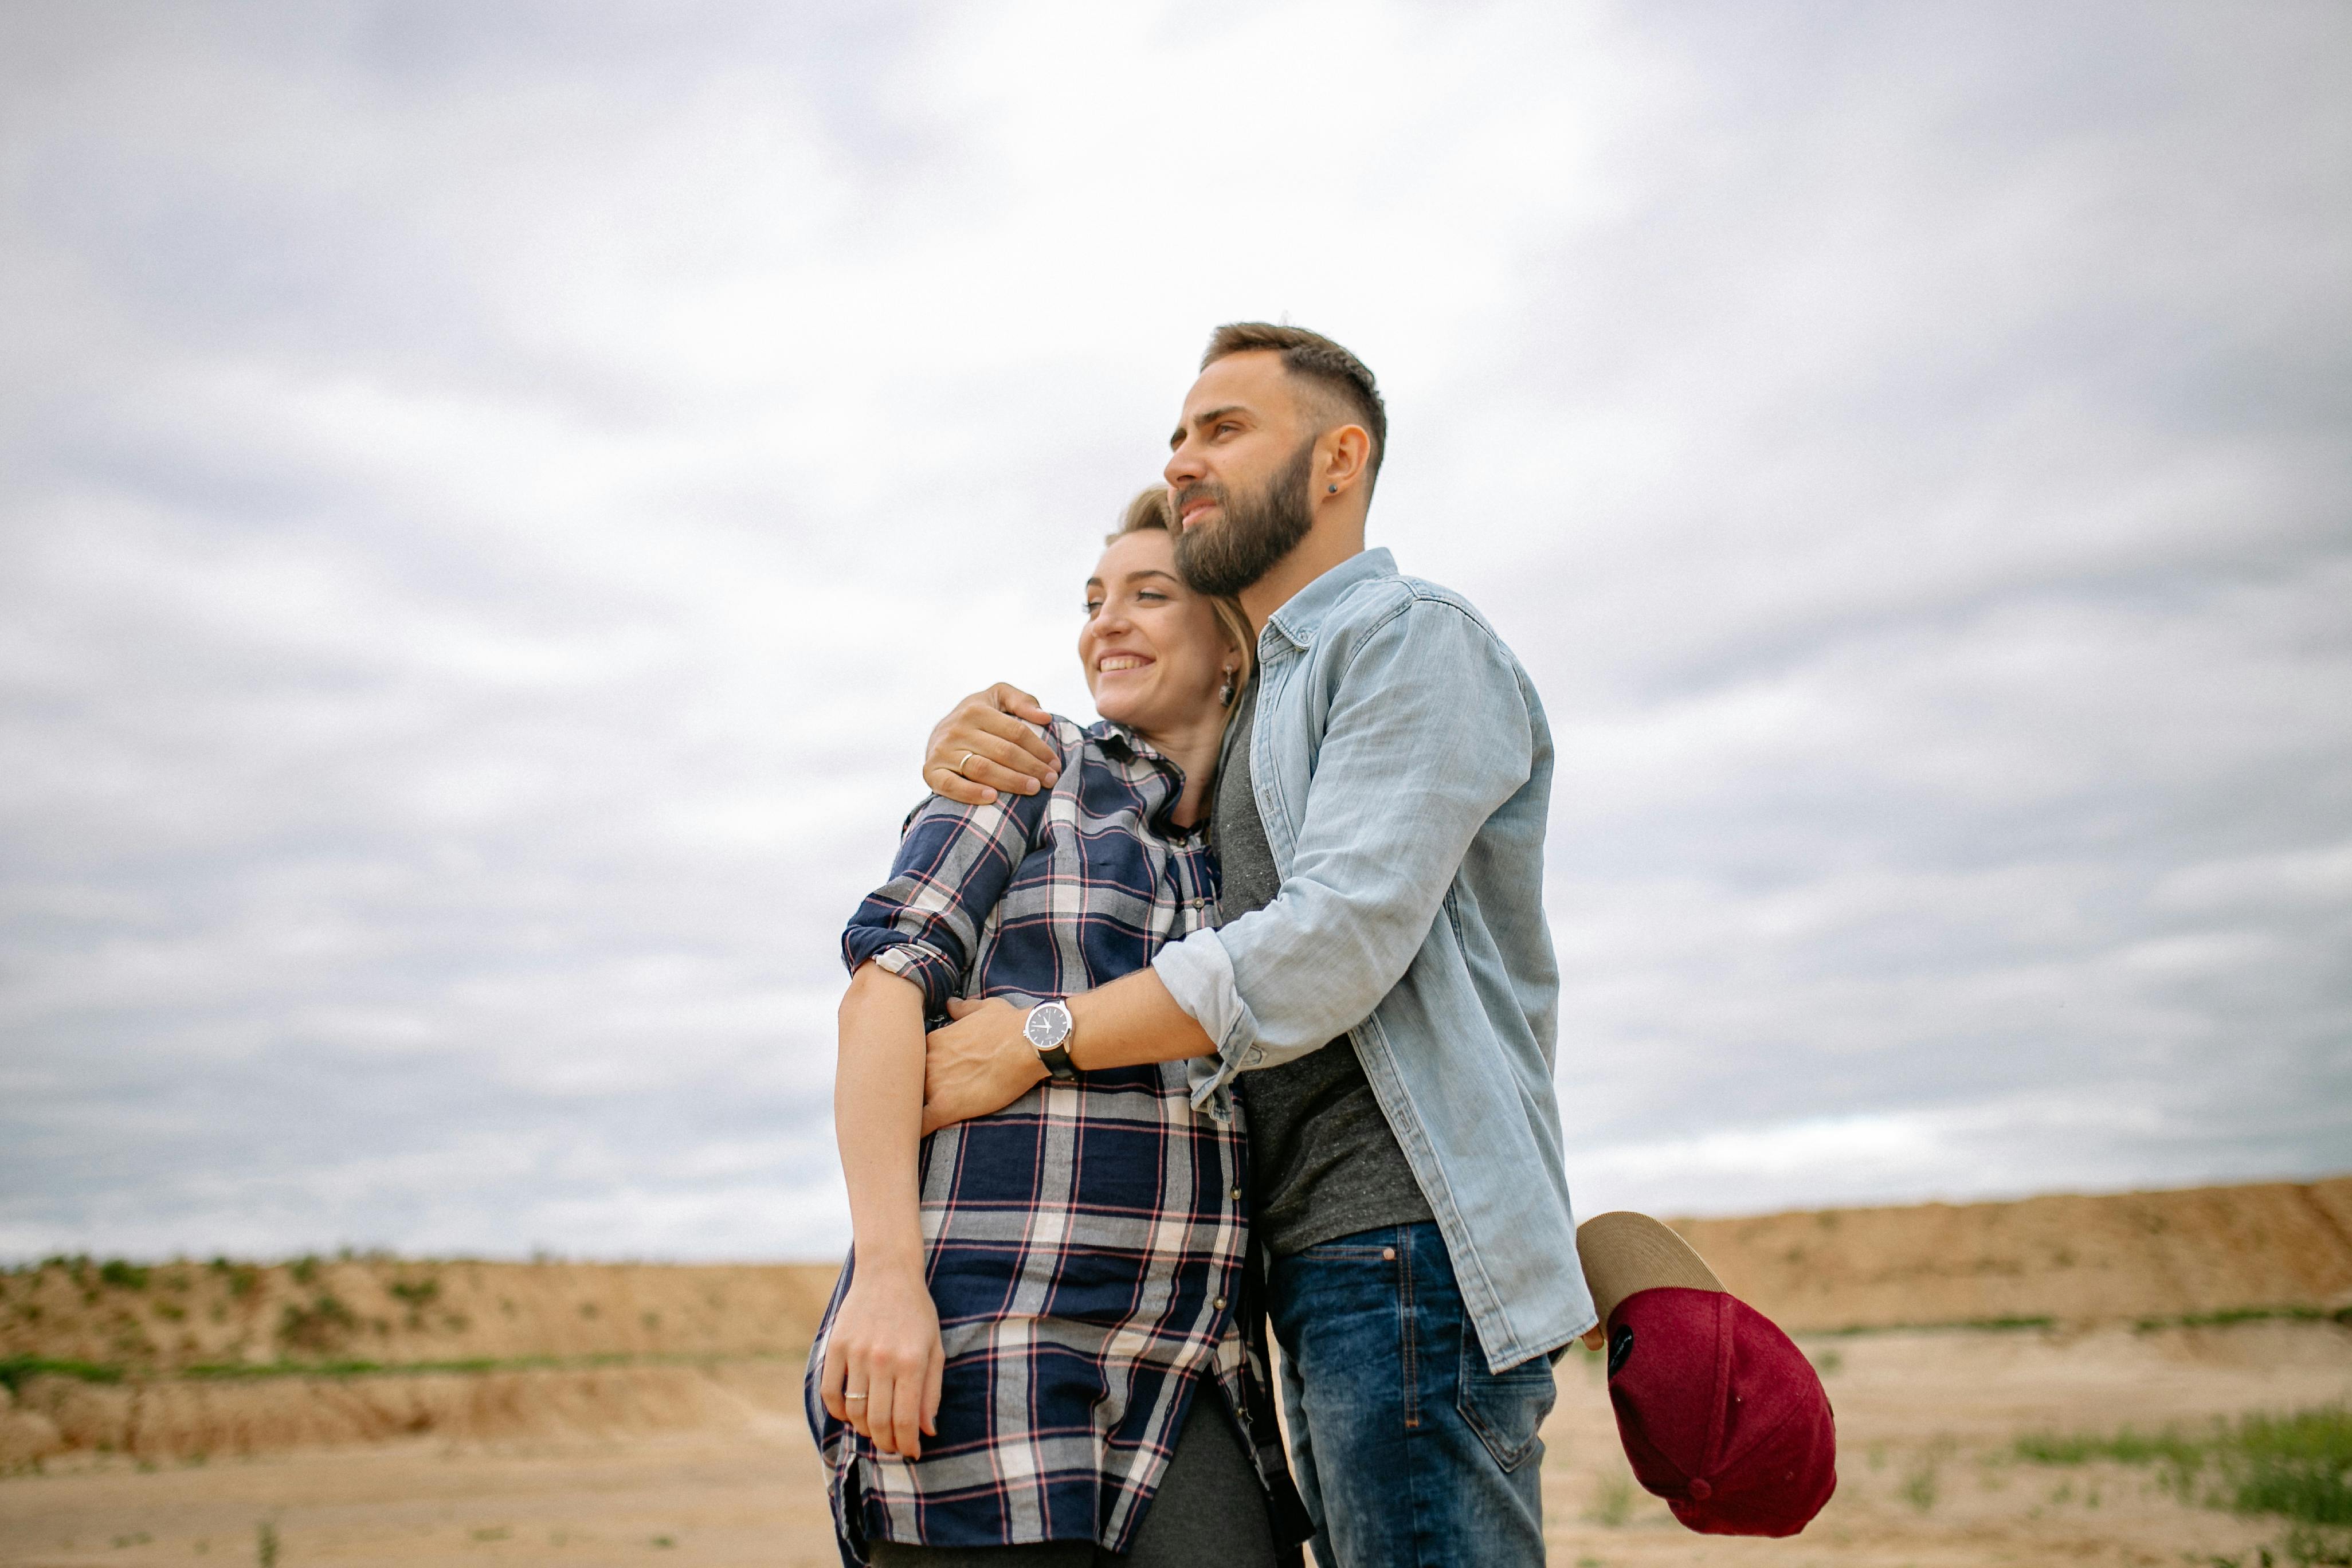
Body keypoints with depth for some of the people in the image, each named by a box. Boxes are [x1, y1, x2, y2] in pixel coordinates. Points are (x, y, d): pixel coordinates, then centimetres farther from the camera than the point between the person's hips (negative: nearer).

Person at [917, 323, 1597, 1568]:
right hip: (1324, 1266, 9)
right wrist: (972, 764, 3)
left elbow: (1340, 941, -18)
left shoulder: (1413, 638, -6)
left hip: (1414, 1245, -9)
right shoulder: (1262, 702, 24)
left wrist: (1033, 1041, -15)